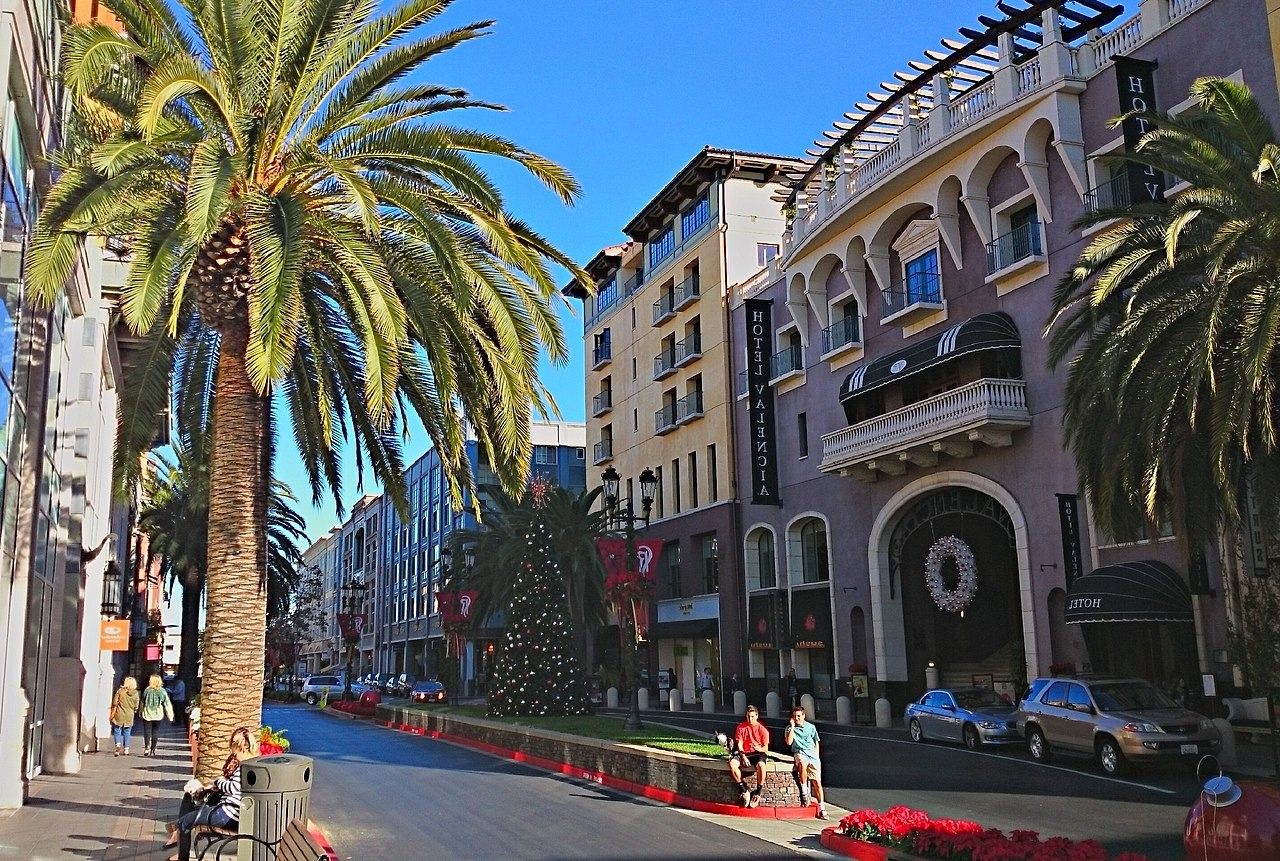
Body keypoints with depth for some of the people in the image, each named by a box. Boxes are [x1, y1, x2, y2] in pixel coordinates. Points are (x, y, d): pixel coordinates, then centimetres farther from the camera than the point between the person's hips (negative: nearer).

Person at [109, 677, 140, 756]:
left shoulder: (120, 691, -9)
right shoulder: (135, 694, -3)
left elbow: (114, 703, -7)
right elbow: (136, 707, 2)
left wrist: (112, 713, 7)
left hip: (119, 715, -2)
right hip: (129, 717, 2)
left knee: (117, 731, 6)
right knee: (127, 733, 12)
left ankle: (118, 744, -17)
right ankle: (126, 749, 14)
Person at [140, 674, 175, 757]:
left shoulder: (147, 690, -6)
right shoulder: (162, 692, -6)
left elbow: (143, 702, 4)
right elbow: (167, 704, -3)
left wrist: (141, 713, 16)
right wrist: (170, 716, 4)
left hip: (147, 714, -1)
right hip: (158, 715, 1)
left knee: (147, 731, 3)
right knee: (155, 732, 10)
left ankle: (147, 747, -13)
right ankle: (152, 750, 12)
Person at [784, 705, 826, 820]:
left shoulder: (811, 727, 10)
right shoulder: (789, 728, 5)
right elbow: (789, 742, -10)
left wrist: (816, 757, 8)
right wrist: (792, 727, -11)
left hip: (812, 754, 2)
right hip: (799, 753, -2)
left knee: (817, 782, -7)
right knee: (802, 763, -38)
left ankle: (821, 809, -3)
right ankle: (804, 792, -23)